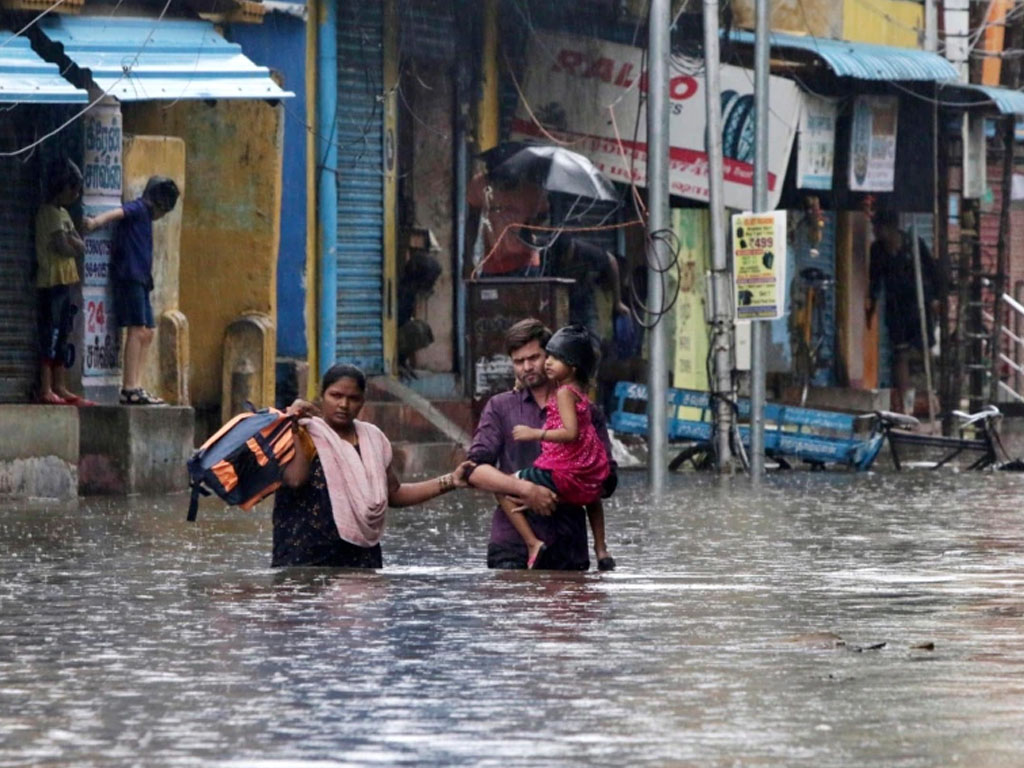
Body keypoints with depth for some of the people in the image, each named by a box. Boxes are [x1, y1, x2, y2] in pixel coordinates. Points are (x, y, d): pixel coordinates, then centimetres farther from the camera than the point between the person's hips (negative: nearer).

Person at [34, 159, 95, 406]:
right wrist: (74, 246, 1)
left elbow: (80, 247, 11)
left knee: (61, 338, 8)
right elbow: (63, 247, -18)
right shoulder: (51, 212, -10)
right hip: (52, 281, -10)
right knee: (51, 335, -10)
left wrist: (70, 242, -8)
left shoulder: (62, 213, 19)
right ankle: (46, 389, -11)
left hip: (63, 283, 10)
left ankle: (60, 388, 10)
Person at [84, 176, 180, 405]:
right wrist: (96, 222, -41)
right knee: (137, 330, -13)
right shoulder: (139, 209, -3)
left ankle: (135, 388, 11)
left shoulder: (144, 215, 25)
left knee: (146, 333, 10)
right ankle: (130, 389, -17)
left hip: (139, 280, 10)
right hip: (130, 277, -10)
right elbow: (118, 213, -22)